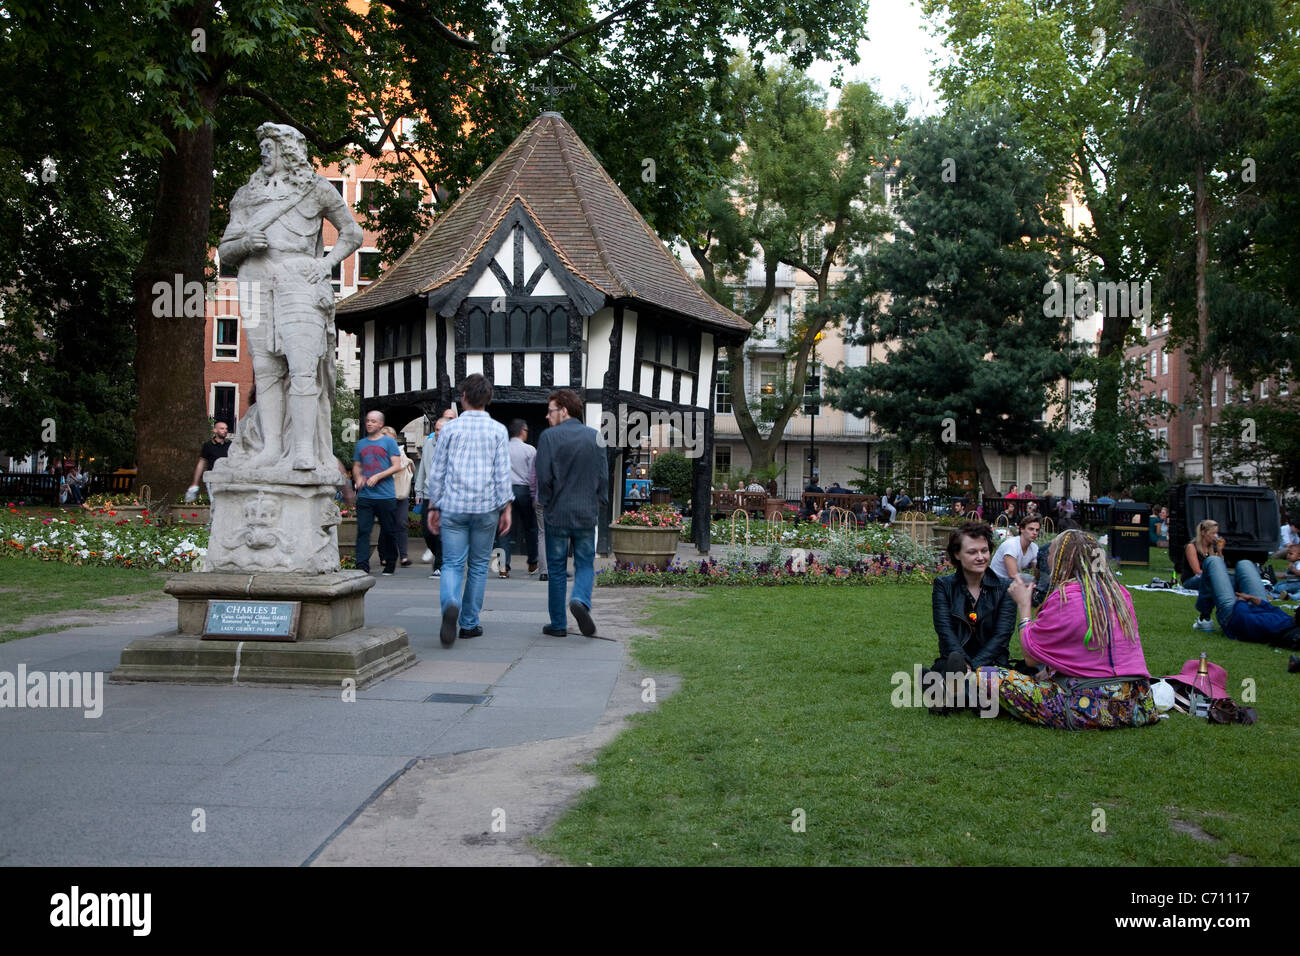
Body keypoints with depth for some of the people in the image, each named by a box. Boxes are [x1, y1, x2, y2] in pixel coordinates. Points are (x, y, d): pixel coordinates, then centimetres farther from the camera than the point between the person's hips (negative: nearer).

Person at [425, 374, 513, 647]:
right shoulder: (498, 430, 1)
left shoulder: (450, 428, 2)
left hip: (453, 507, 0)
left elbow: (437, 471, 4)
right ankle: (469, 624, 16)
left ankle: (450, 604, -27)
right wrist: (506, 507, 1)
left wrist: (433, 506, 11)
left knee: (452, 564, 1)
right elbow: (502, 473, -3)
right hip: (486, 507, 0)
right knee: (478, 565, 11)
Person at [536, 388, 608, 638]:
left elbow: (543, 477, -9)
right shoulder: (594, 437, 3)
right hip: (587, 514, 2)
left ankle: (558, 624, 12)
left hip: (557, 514, -2)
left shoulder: (549, 437, -7)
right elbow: (604, 476, 4)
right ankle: (581, 600, -17)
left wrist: (547, 503, 6)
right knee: (585, 564, 11)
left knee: (556, 569, 8)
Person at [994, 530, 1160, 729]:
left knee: (988, 676, -9)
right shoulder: (1119, 592, 7)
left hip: (1092, 710, -7)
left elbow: (1031, 657, -5)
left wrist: (1024, 605, 6)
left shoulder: (1063, 597, -13)